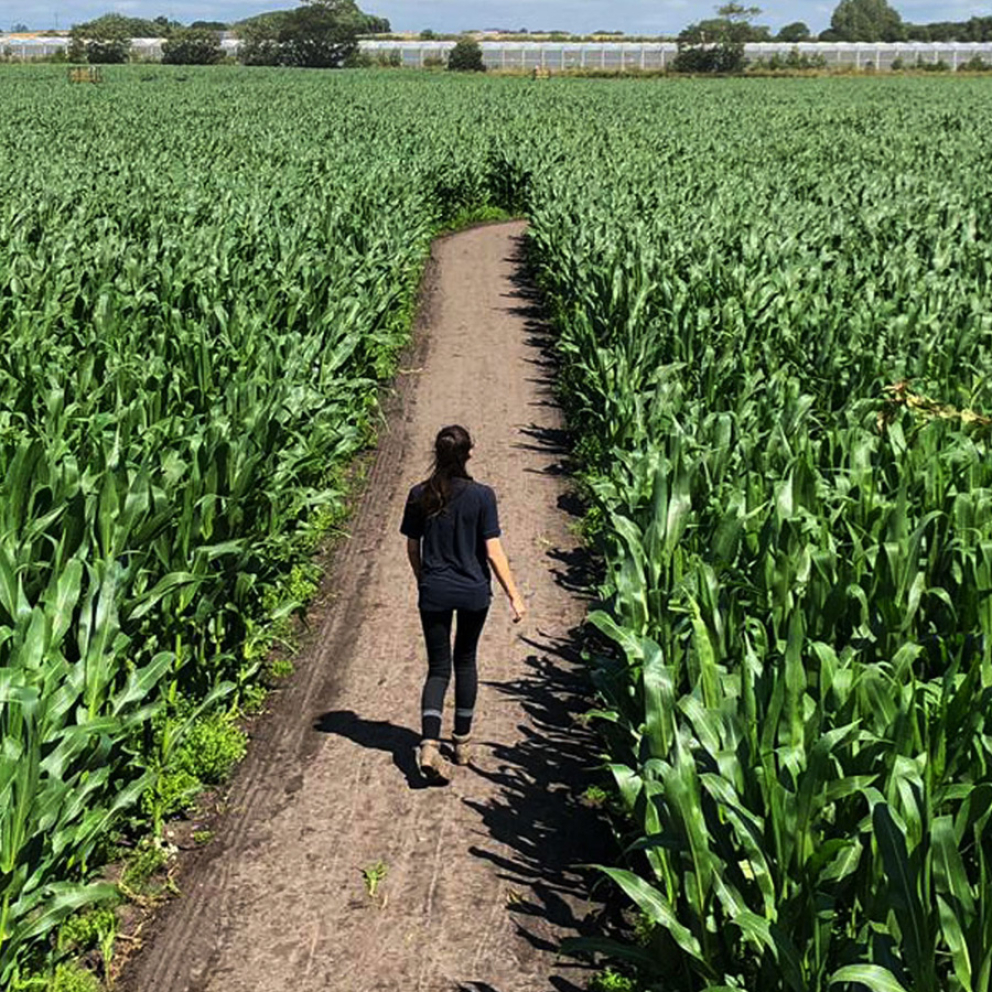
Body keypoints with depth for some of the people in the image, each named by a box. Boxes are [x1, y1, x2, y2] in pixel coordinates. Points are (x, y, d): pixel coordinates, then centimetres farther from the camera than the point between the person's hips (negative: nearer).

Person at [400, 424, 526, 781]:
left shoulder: (420, 495, -5)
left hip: (433, 593, 1)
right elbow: (493, 552, -12)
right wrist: (514, 595, -6)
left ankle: (429, 743, -13)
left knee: (438, 668, 7)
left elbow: (412, 548, 4)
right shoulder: (481, 496, -12)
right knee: (465, 661, 18)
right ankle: (463, 742, 28)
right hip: (474, 591, -1)